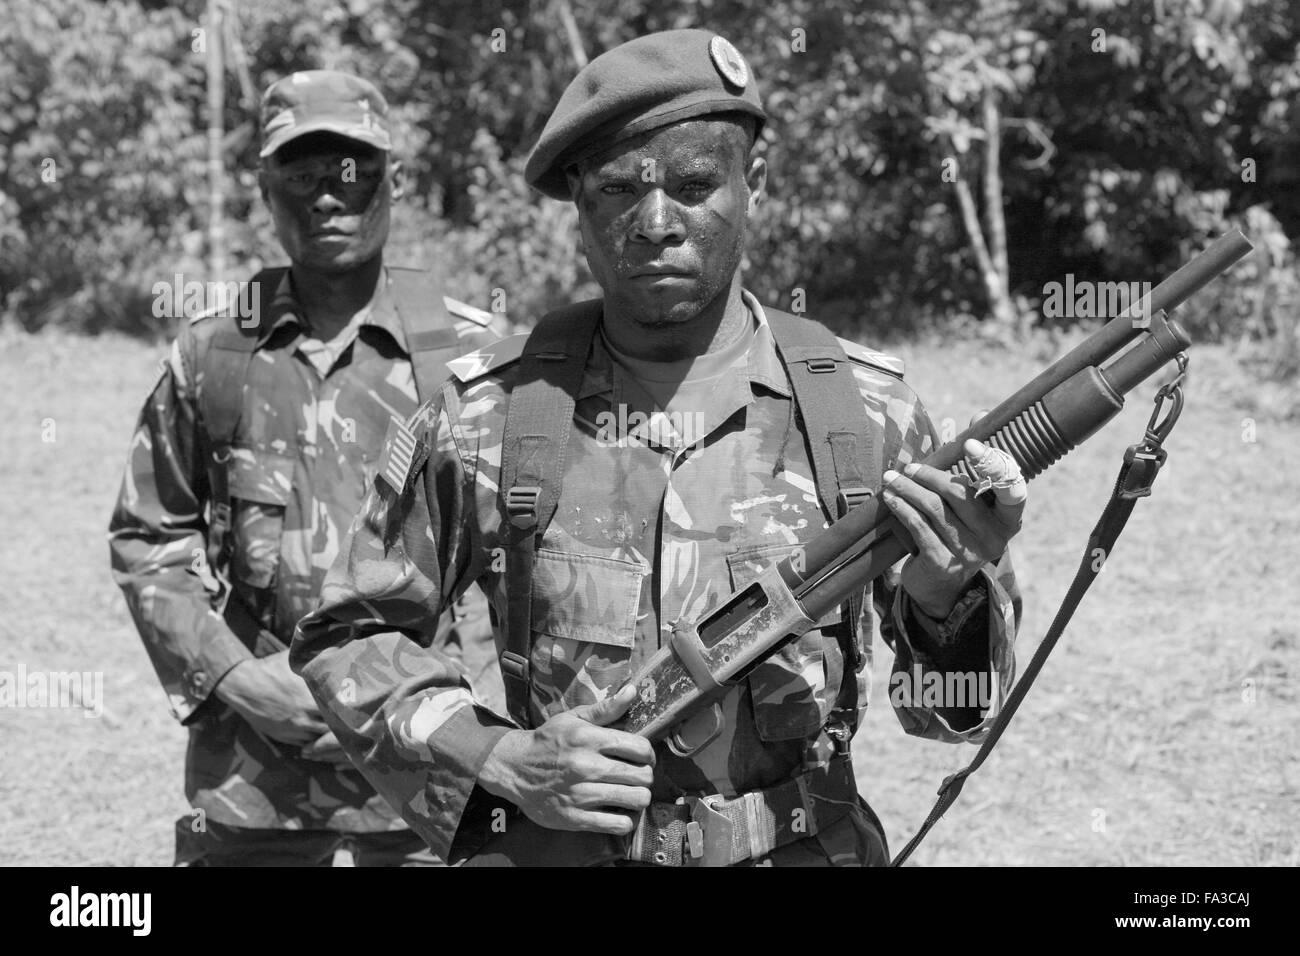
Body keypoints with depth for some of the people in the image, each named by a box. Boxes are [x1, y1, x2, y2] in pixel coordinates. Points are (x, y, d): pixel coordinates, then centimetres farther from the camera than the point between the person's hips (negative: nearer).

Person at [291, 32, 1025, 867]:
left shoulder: (864, 407, -4)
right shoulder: (489, 413, -6)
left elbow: (949, 708, 1)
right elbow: (346, 639, 4)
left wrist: (948, 593, -19)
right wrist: (495, 759, -11)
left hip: (805, 849, 1)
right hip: (550, 846, 0)